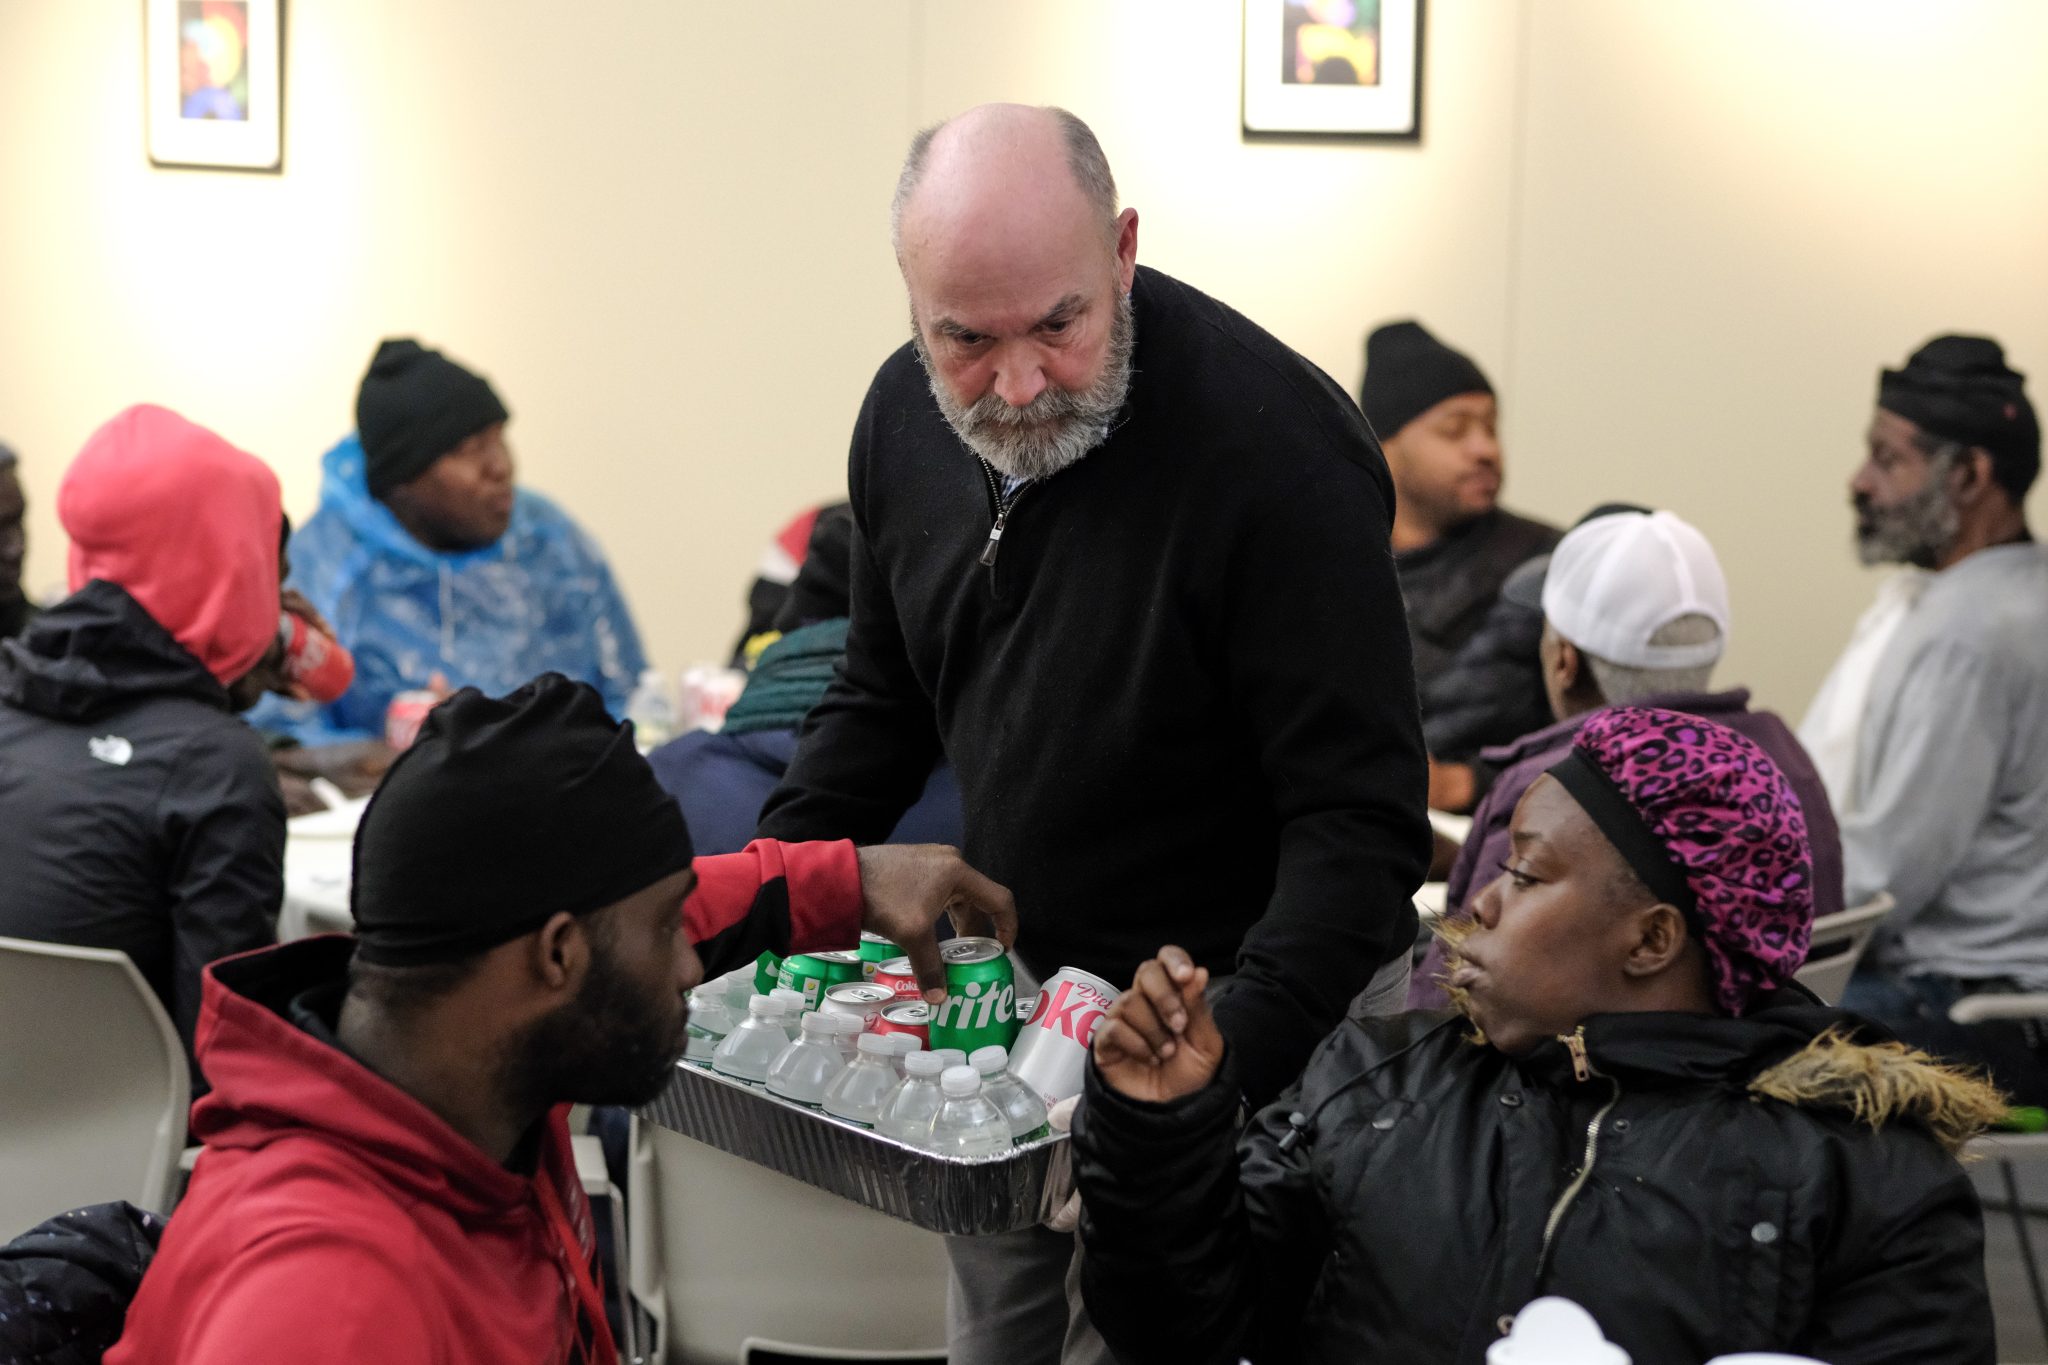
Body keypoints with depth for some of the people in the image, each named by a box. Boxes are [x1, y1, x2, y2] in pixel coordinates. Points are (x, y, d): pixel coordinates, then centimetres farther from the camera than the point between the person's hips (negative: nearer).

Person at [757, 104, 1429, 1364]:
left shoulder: (1279, 447, -24)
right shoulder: (907, 415, -2)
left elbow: (1363, 821, -24)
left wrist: (1232, 1059, -36)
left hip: (1250, 1004, -7)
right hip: (1010, 986, 7)